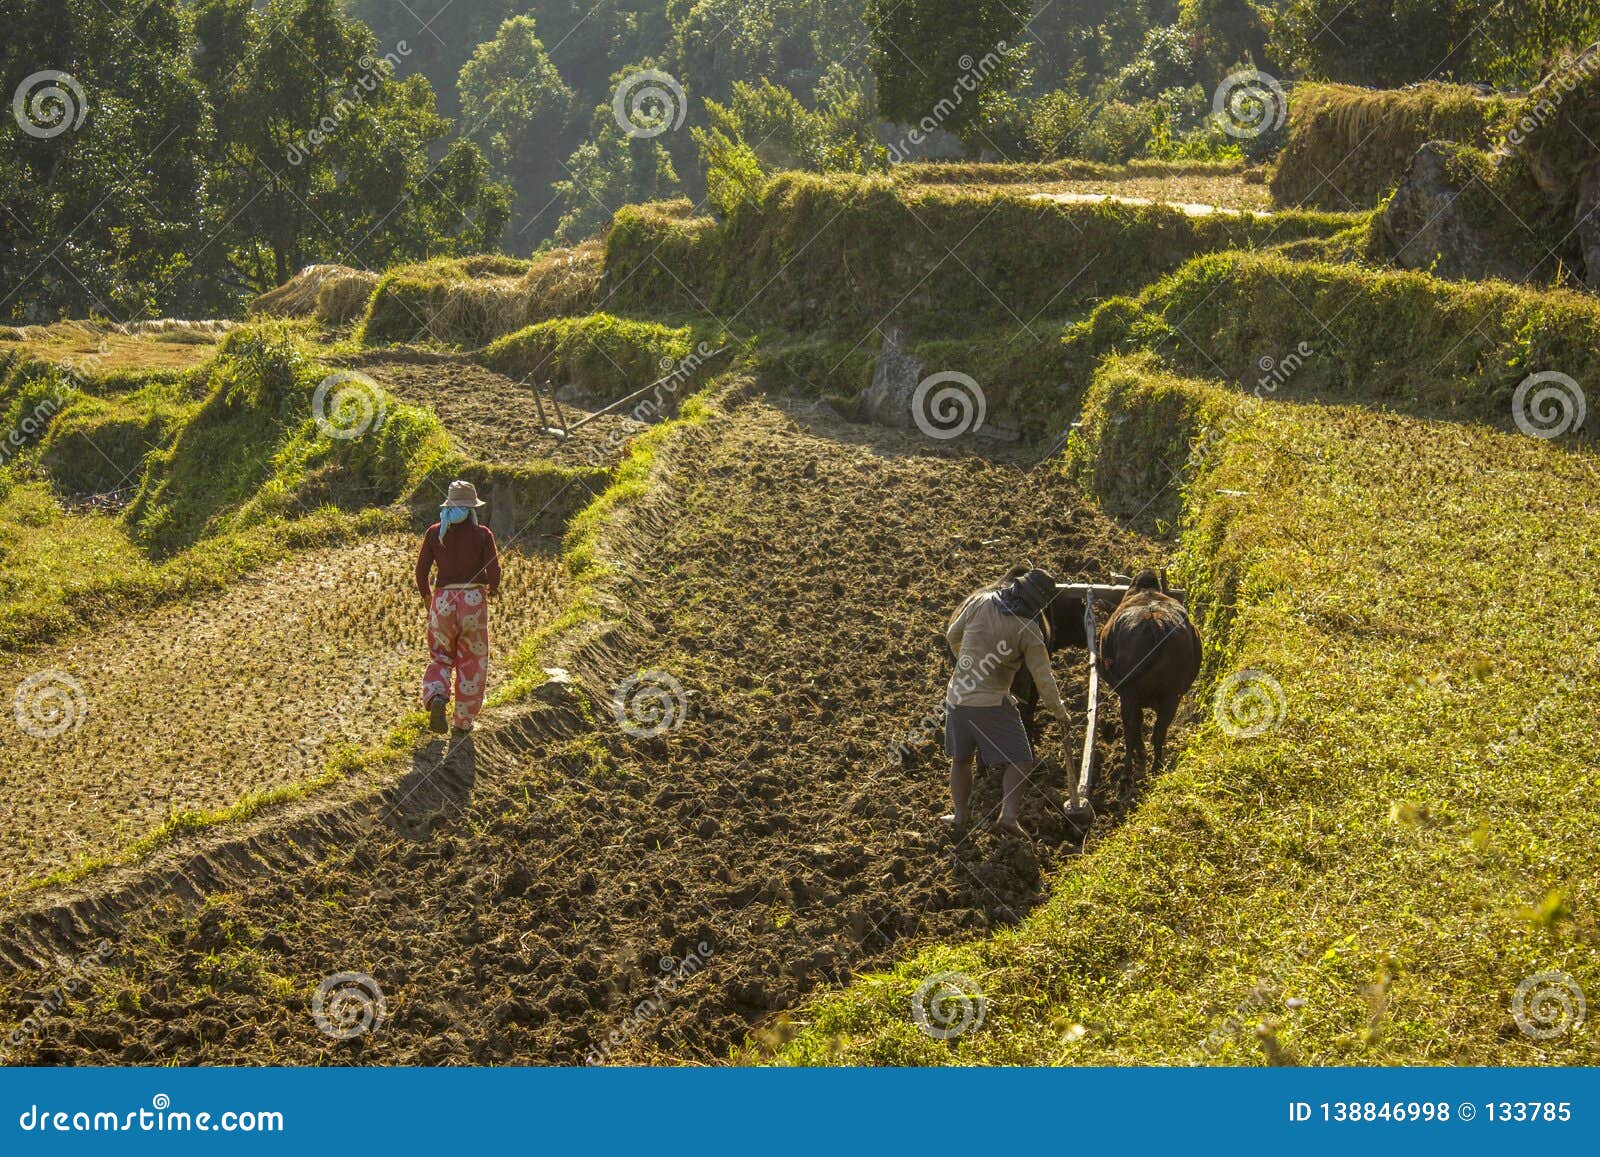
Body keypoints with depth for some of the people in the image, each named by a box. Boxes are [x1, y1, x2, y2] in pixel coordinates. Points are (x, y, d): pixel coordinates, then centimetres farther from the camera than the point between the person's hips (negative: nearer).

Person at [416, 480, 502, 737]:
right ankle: (463, 723, 19)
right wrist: (493, 588, 13)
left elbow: (421, 570, -1)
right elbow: (493, 571, -10)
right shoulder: (482, 534, -4)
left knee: (441, 657, 18)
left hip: (443, 600, 1)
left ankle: (436, 698, -12)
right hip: (474, 600, -1)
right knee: (472, 662, 14)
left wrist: (426, 596, 17)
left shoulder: (435, 532, 1)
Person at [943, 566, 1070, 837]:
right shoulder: (1029, 630, -11)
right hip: (993, 702, -4)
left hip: (958, 696, 4)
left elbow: (952, 635, 11)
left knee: (961, 759, 20)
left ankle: (961, 814, 25)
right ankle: (1009, 814, -9)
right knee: (1019, 761, 5)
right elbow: (1044, 679, -8)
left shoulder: (980, 602, -2)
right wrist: (1060, 711, 6)